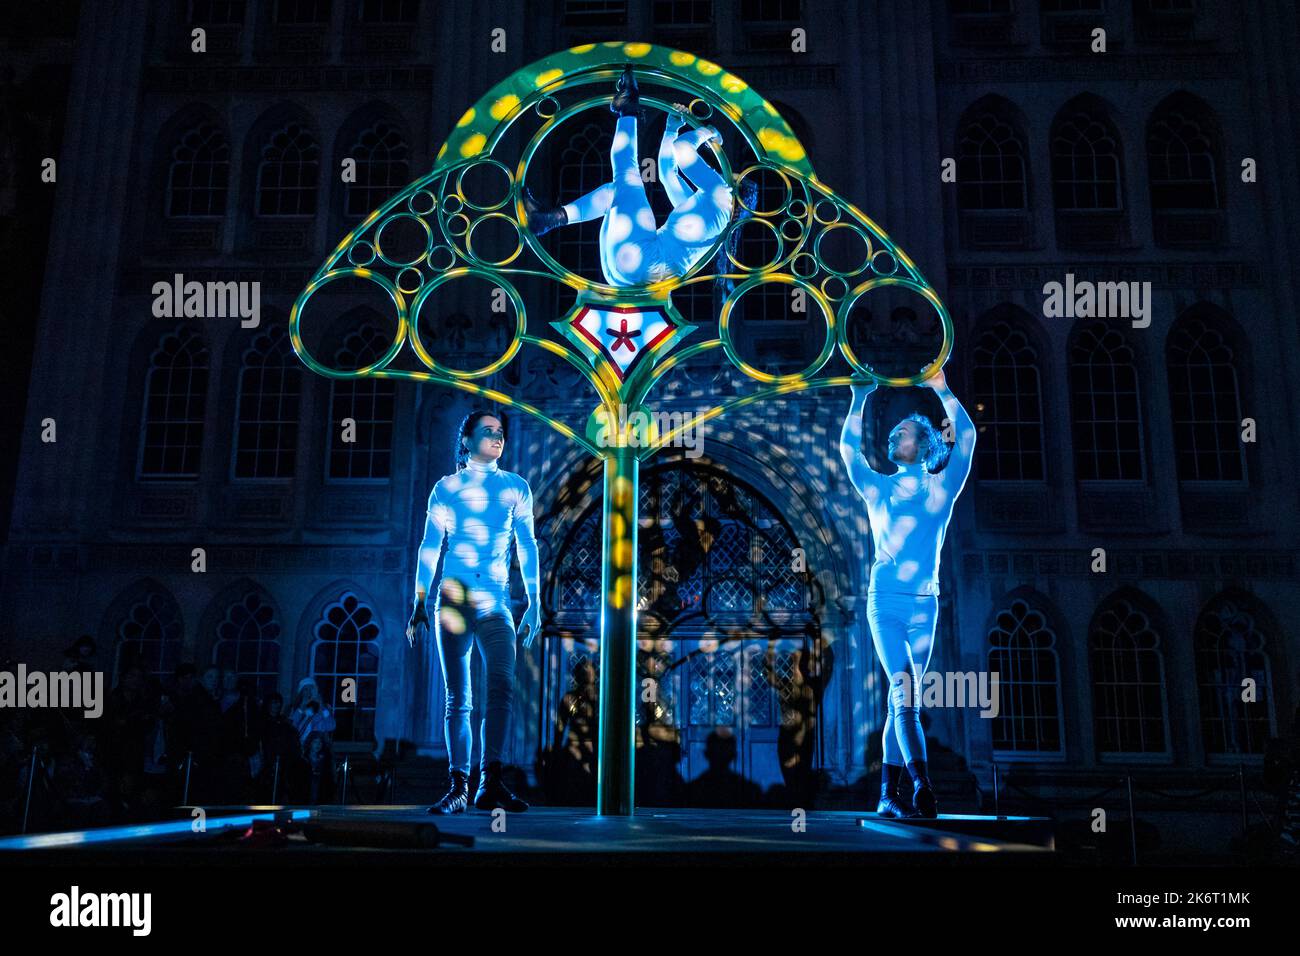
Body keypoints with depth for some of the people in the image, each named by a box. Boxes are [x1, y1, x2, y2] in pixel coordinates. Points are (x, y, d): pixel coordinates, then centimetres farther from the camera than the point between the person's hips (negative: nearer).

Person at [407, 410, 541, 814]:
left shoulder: (516, 487, 13)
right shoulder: (446, 488, 11)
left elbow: (527, 547, 11)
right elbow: (429, 548, 10)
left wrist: (534, 603, 4)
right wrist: (420, 604, 4)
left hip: (496, 605, 0)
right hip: (453, 600, 0)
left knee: (503, 686, -17)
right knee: (457, 698, 0)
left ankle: (490, 783, -16)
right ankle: (458, 787, 5)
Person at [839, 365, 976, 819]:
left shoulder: (941, 489, 11)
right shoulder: (879, 489, 12)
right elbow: (848, 449, 7)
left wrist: (942, 390, 3)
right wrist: (859, 399, 4)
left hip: (924, 605, 0)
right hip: (885, 602, 0)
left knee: (904, 699, 0)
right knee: (904, 692, -10)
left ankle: (888, 794, 5)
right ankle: (922, 785, -16)